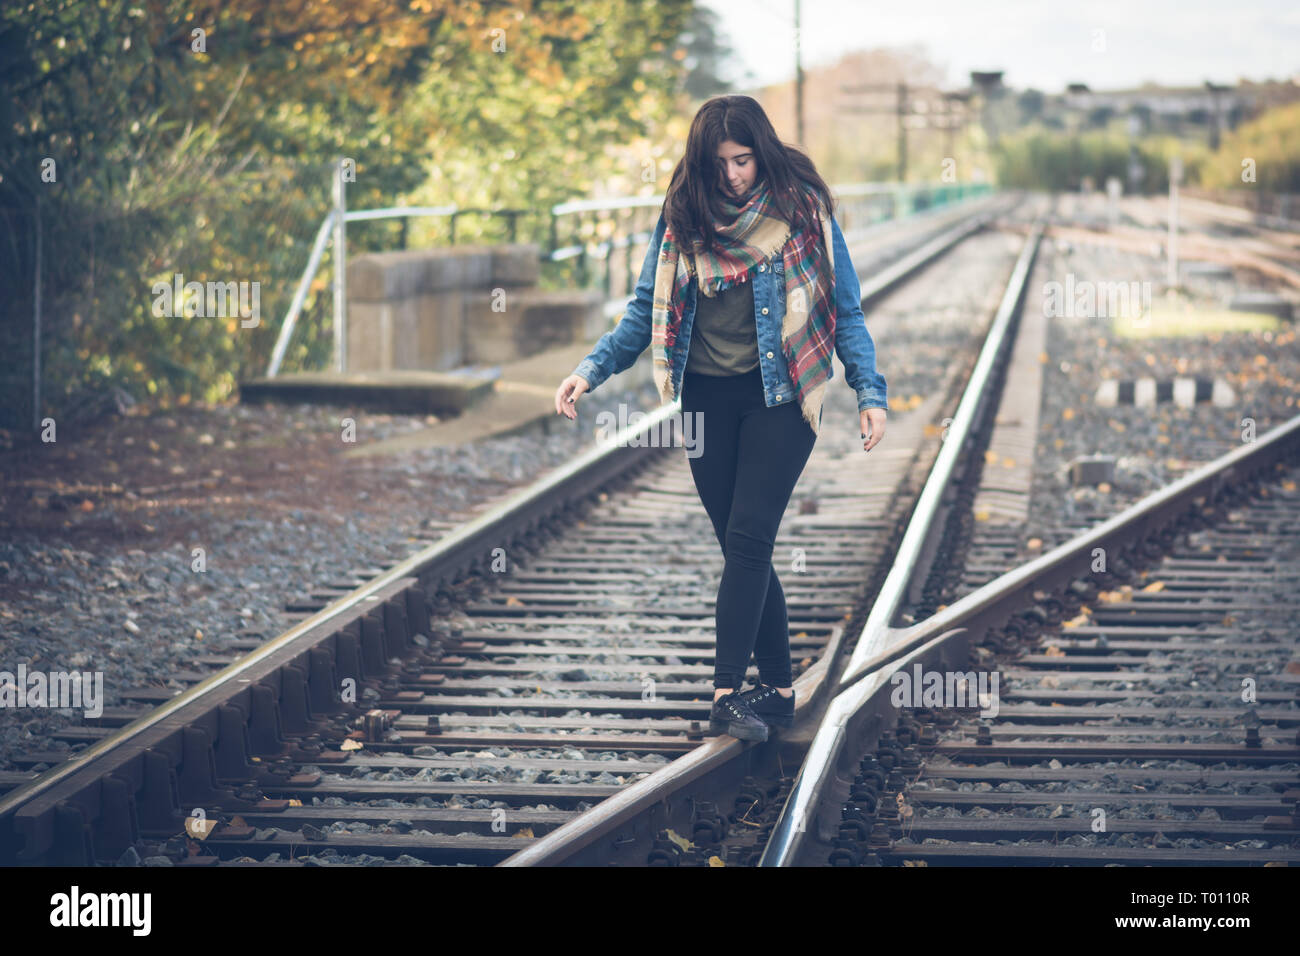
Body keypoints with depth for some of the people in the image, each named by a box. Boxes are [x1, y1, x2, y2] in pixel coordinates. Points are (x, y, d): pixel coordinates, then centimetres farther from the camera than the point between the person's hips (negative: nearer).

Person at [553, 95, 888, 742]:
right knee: (742, 547, 4)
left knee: (747, 538, -14)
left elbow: (846, 311, 3)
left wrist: (869, 392, -3)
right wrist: (591, 369, 0)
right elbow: (646, 310, 12)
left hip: (778, 396, -3)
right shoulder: (683, 216, 5)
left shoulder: (802, 210, -2)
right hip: (707, 397, 4)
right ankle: (778, 688, 13)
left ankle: (727, 694, -18)